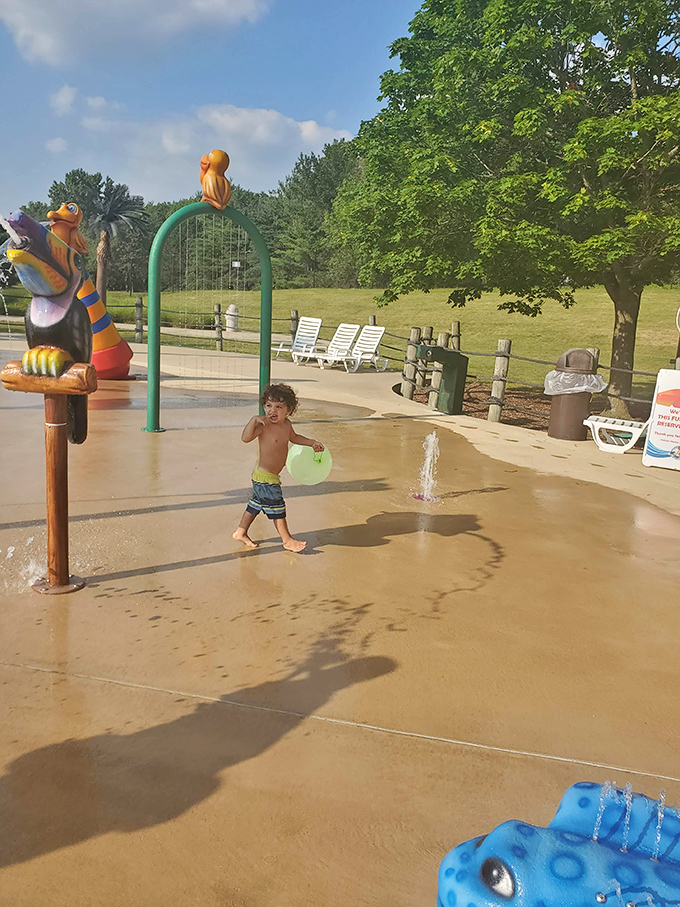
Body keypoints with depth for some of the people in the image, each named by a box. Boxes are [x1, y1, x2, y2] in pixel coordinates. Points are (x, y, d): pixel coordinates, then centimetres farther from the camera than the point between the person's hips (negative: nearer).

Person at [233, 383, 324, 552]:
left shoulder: (287, 424, 2)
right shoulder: (263, 425, -23)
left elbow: (294, 437, 23)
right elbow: (245, 438, -37)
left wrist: (312, 442, 16)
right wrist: (254, 420, -43)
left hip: (271, 476, 9)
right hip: (265, 477, -9)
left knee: (257, 504, 21)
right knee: (277, 507, 2)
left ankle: (241, 532, 36)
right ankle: (287, 540, 16)